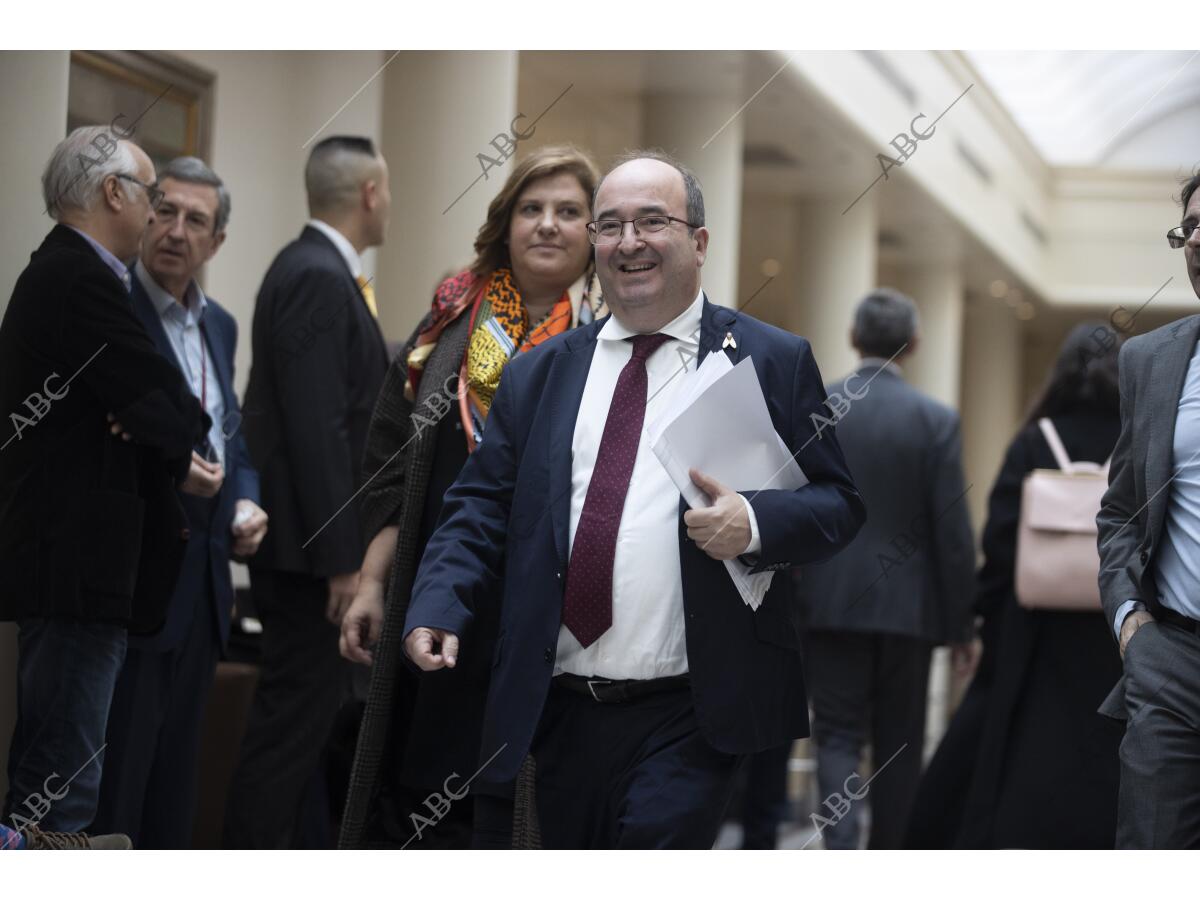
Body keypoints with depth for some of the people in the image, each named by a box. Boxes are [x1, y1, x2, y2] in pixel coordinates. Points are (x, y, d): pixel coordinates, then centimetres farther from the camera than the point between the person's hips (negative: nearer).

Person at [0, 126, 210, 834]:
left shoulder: (61, 272, 18)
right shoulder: (83, 283, -16)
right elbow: (173, 418, -20)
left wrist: (173, 461, -3)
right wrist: (185, 442, 3)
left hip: (59, 556, 11)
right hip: (77, 562, -11)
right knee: (65, 783, -9)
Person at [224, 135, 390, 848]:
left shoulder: (313, 269, 14)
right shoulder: (319, 279, -18)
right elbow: (318, 430, -23)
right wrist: (341, 558, -23)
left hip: (312, 540, 10)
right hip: (312, 544, -10)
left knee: (312, 712, 15)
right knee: (294, 717, -6)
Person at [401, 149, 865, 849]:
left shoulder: (773, 362, 4)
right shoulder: (538, 375, 14)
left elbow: (839, 503, 2)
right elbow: (482, 508, 10)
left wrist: (755, 522, -18)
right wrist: (439, 607, -7)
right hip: (562, 710, 4)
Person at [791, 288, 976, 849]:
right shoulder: (937, 419, -6)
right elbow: (953, 531, -6)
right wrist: (961, 622, 2)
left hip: (830, 602, 0)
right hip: (908, 607, 0)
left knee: (838, 735, 4)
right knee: (898, 742, 12)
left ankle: (841, 848, -17)